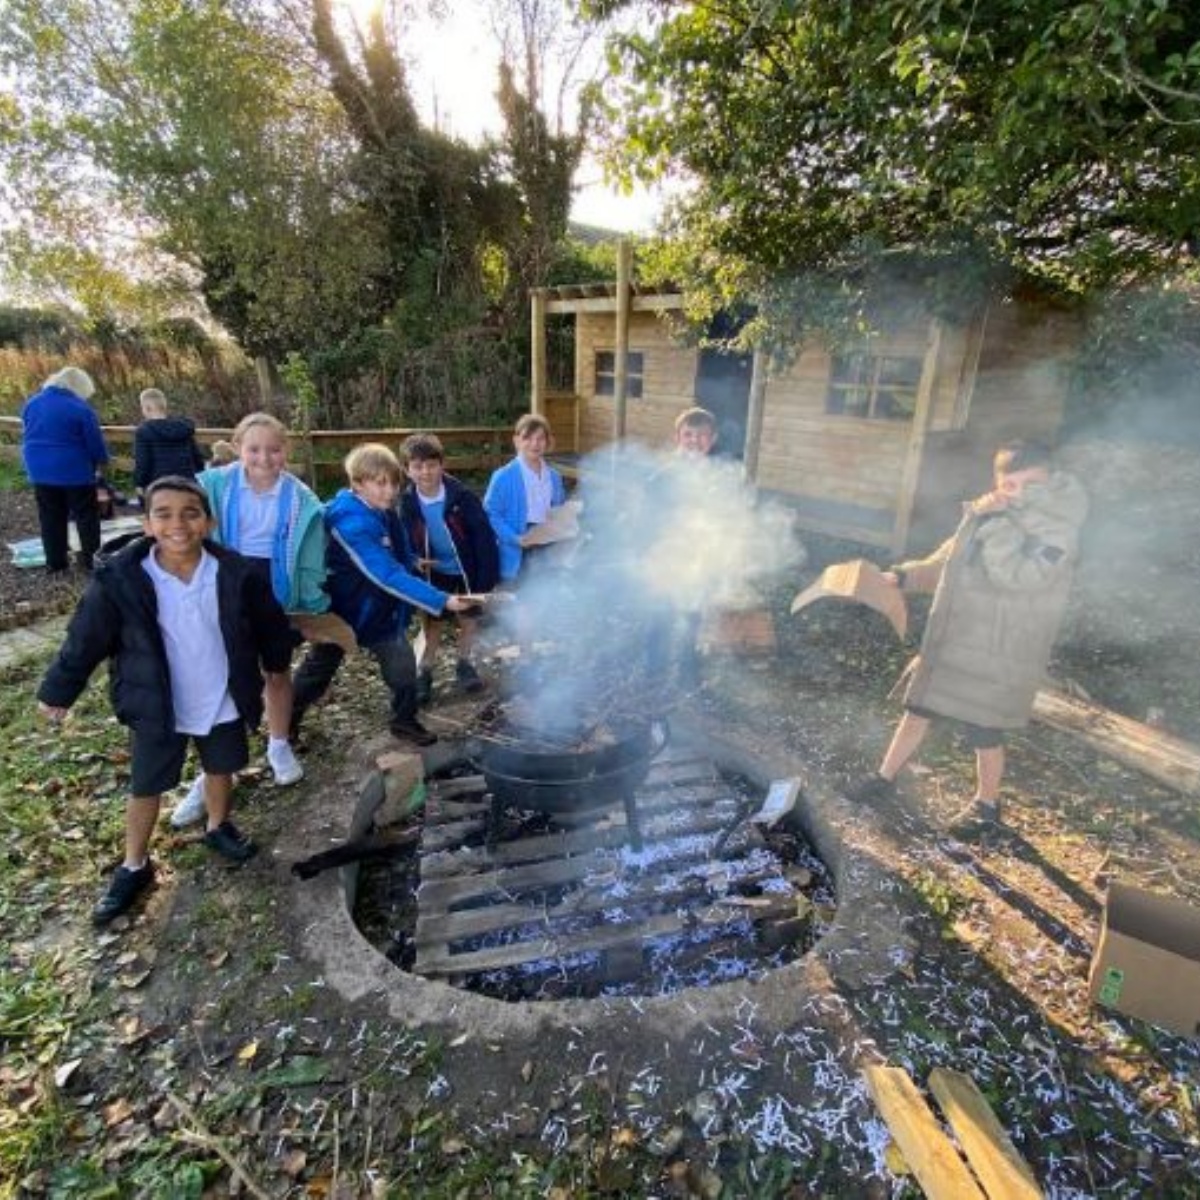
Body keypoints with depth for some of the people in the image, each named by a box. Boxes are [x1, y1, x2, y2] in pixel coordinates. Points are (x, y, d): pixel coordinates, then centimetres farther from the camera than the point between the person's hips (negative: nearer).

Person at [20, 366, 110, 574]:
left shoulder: (31, 403, 8)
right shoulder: (81, 408, -14)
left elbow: (27, 437, 16)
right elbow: (95, 442, -10)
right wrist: (102, 462, 7)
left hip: (40, 470, 6)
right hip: (75, 471, -6)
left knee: (50, 518, 12)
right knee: (86, 515, 6)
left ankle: (55, 561, 16)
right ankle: (90, 558, 8)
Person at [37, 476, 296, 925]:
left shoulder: (237, 574, -18)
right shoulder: (120, 578, -19)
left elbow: (269, 623, -1)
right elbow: (85, 638, -7)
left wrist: (276, 661, 12)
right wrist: (58, 690, 1)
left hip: (224, 703, 1)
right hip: (155, 708, -1)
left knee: (220, 770, 22)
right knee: (145, 787, 15)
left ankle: (218, 827, 50)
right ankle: (134, 867, 37)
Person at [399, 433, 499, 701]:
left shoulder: (462, 495, -22)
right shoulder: (407, 502, -11)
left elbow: (484, 536, -18)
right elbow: (405, 541, 1)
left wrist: (487, 577, -19)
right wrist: (414, 561, -20)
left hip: (466, 569, -2)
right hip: (434, 571, 2)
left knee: (469, 619, 12)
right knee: (432, 622, 10)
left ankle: (464, 664, 34)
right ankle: (424, 672, 26)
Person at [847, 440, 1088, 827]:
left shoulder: (1058, 534, -15)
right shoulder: (982, 516, 5)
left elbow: (1014, 576, -33)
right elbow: (943, 562, 17)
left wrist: (996, 520, -27)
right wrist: (904, 576, 2)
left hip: (997, 657, -6)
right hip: (949, 644, 6)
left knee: (985, 735, 9)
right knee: (918, 710, 15)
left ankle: (987, 804, 34)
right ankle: (884, 778, 32)